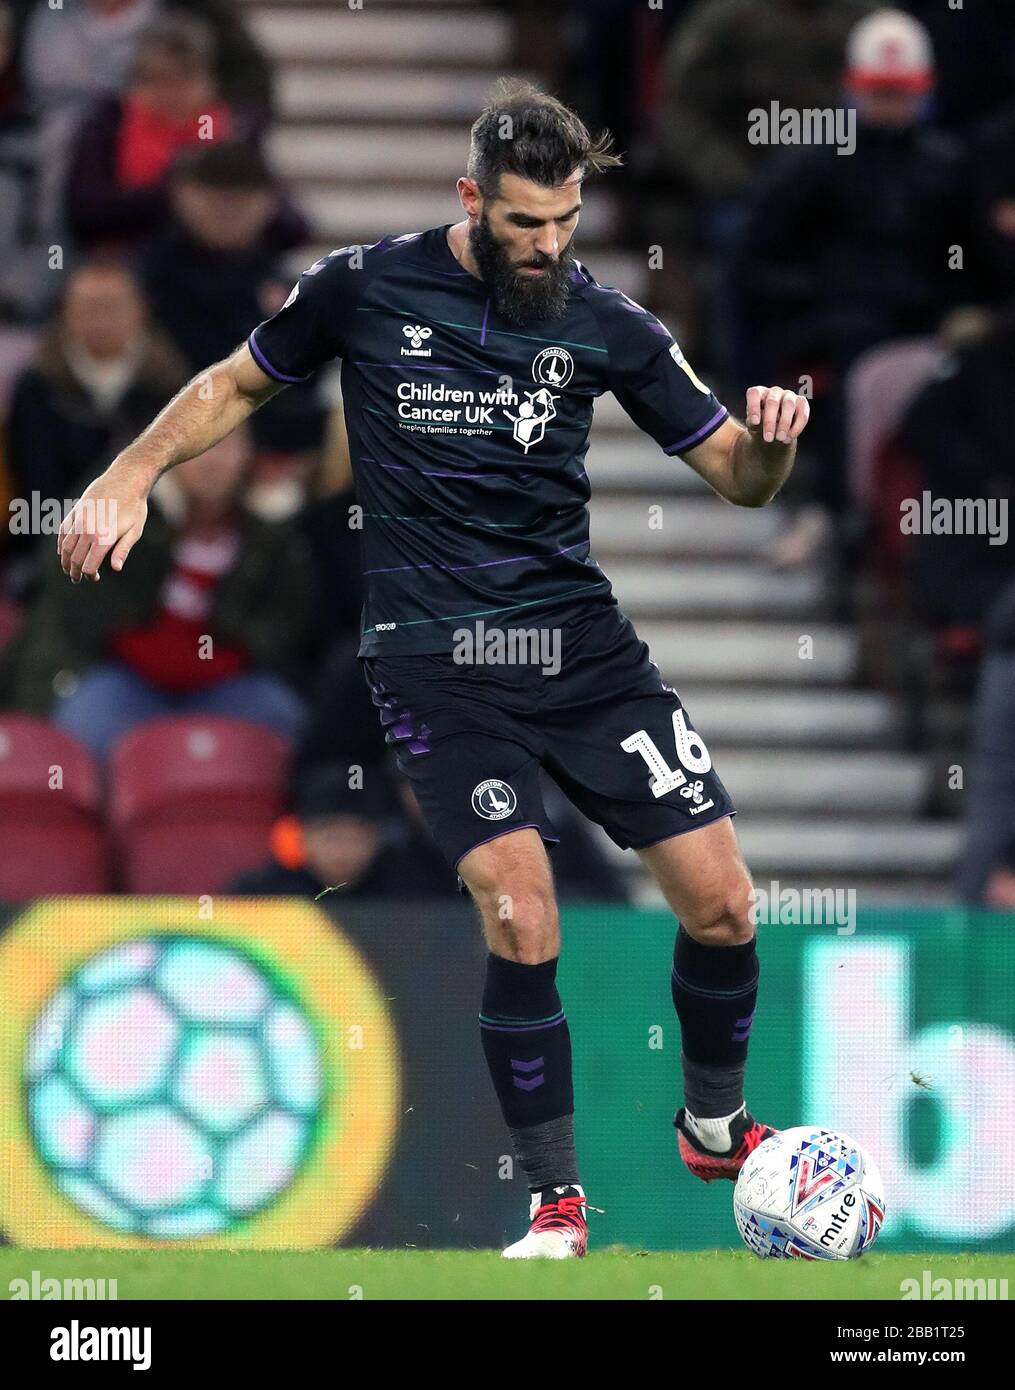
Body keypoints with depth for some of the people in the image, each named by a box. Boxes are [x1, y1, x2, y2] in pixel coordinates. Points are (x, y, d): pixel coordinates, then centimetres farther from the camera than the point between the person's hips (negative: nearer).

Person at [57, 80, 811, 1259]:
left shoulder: (604, 322, 2)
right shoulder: (366, 287, -2)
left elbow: (738, 476, 8)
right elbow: (236, 385, 14)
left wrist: (770, 436, -15)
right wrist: (131, 475, 1)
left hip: (580, 639, 3)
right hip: (435, 659, -3)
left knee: (720, 901, -2)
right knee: (520, 916, -19)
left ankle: (715, 1125, 26)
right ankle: (555, 1200, -3)